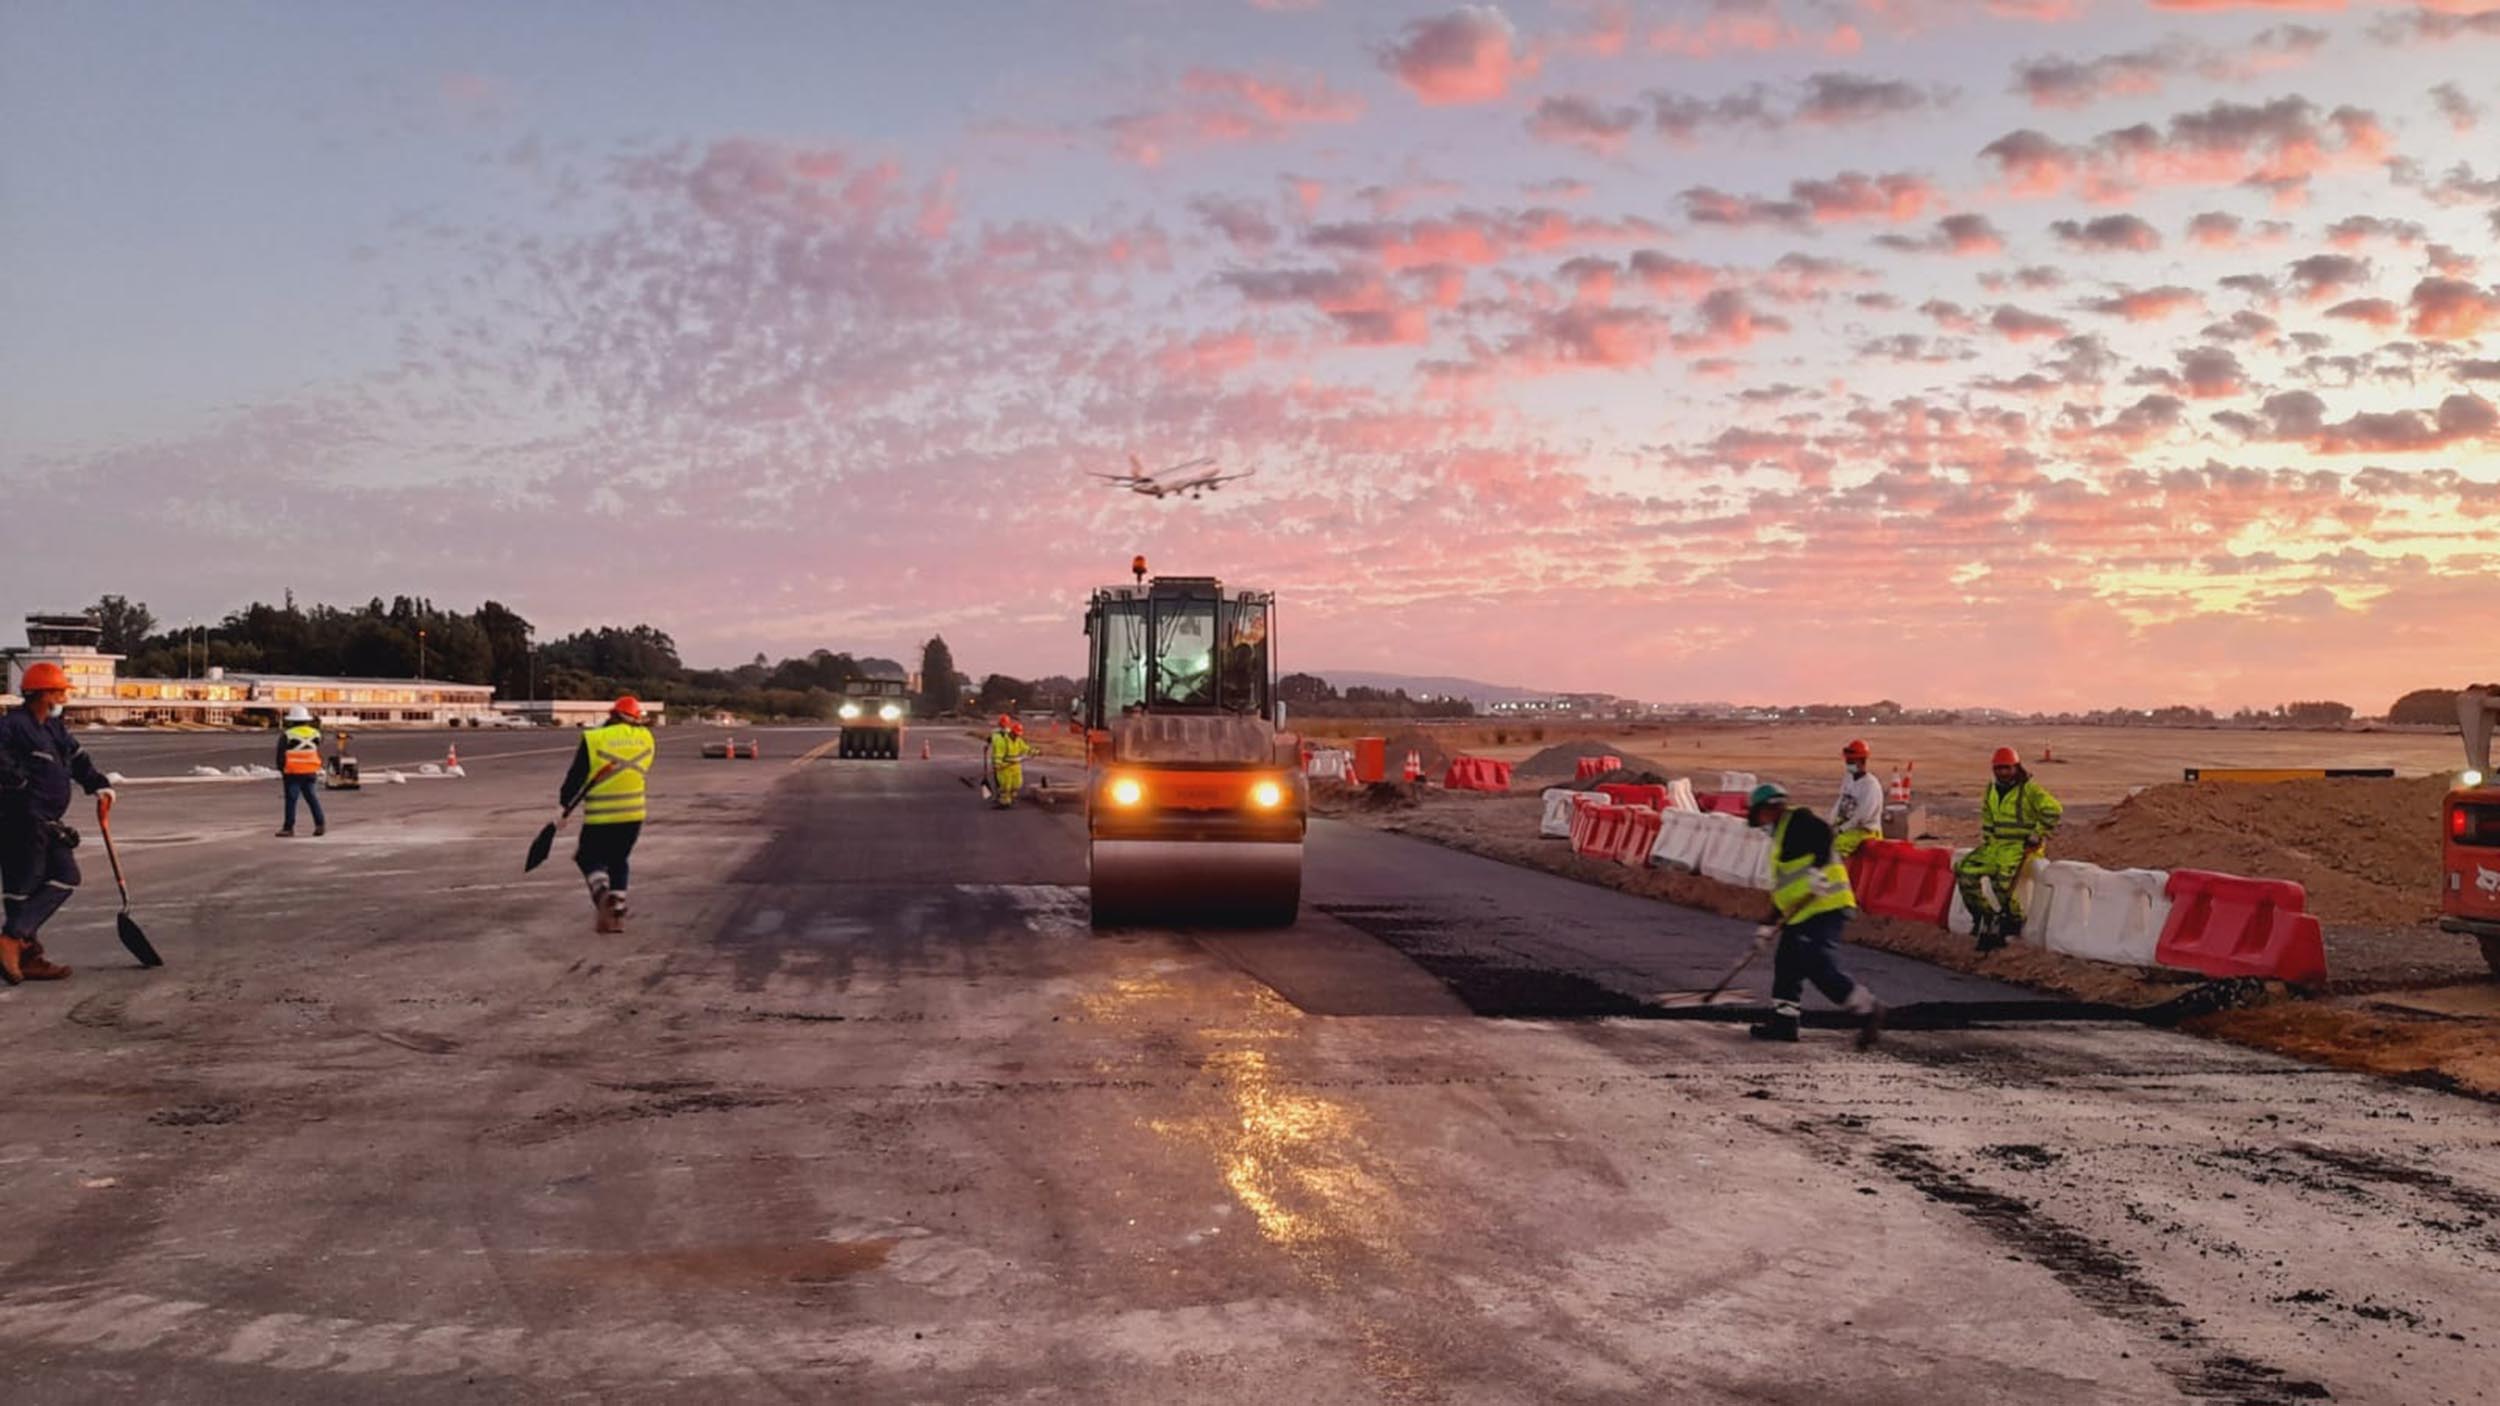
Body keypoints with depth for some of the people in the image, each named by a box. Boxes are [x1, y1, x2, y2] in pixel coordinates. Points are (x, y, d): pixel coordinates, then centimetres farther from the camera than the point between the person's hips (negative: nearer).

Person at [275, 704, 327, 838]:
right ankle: (320, 824, 4)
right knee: (312, 798, 10)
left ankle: (288, 828, 1)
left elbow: (281, 756, -6)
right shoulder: (315, 734, 4)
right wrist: (319, 771, 20)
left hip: (292, 773, -4)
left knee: (291, 800, 0)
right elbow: (320, 754, 11)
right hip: (310, 773, 4)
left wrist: (280, 771, 2)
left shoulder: (286, 736, -8)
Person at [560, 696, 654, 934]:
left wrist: (564, 804, 8)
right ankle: (617, 913, 11)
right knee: (619, 860, 19)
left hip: (600, 817, -3)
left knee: (590, 856, 15)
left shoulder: (593, 740, -11)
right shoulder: (646, 739, -1)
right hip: (634, 814, 3)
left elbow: (577, 778, -6)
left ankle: (601, 891, -13)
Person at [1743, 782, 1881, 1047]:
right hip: (1802, 914, 10)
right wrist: (1770, 926, 27)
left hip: (1825, 906, -10)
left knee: (1820, 967, -16)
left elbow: (1823, 833, -24)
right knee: (1786, 963, 11)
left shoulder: (1797, 820, -2)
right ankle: (1783, 1021, 16)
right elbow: (1783, 891, 29)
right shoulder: (1782, 837, 27)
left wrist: (1818, 869, -34)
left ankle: (1867, 1010, -10)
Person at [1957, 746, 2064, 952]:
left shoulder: (2029, 789, -9)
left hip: (2022, 846, -7)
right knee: (1966, 871, -9)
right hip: (1998, 844, 7)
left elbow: (2053, 810, -18)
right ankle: (1985, 915, 3)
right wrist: (1987, 841, 16)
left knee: (2003, 879, -30)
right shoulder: (1992, 791, 14)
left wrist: (2037, 836, -16)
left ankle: (2013, 921, -9)